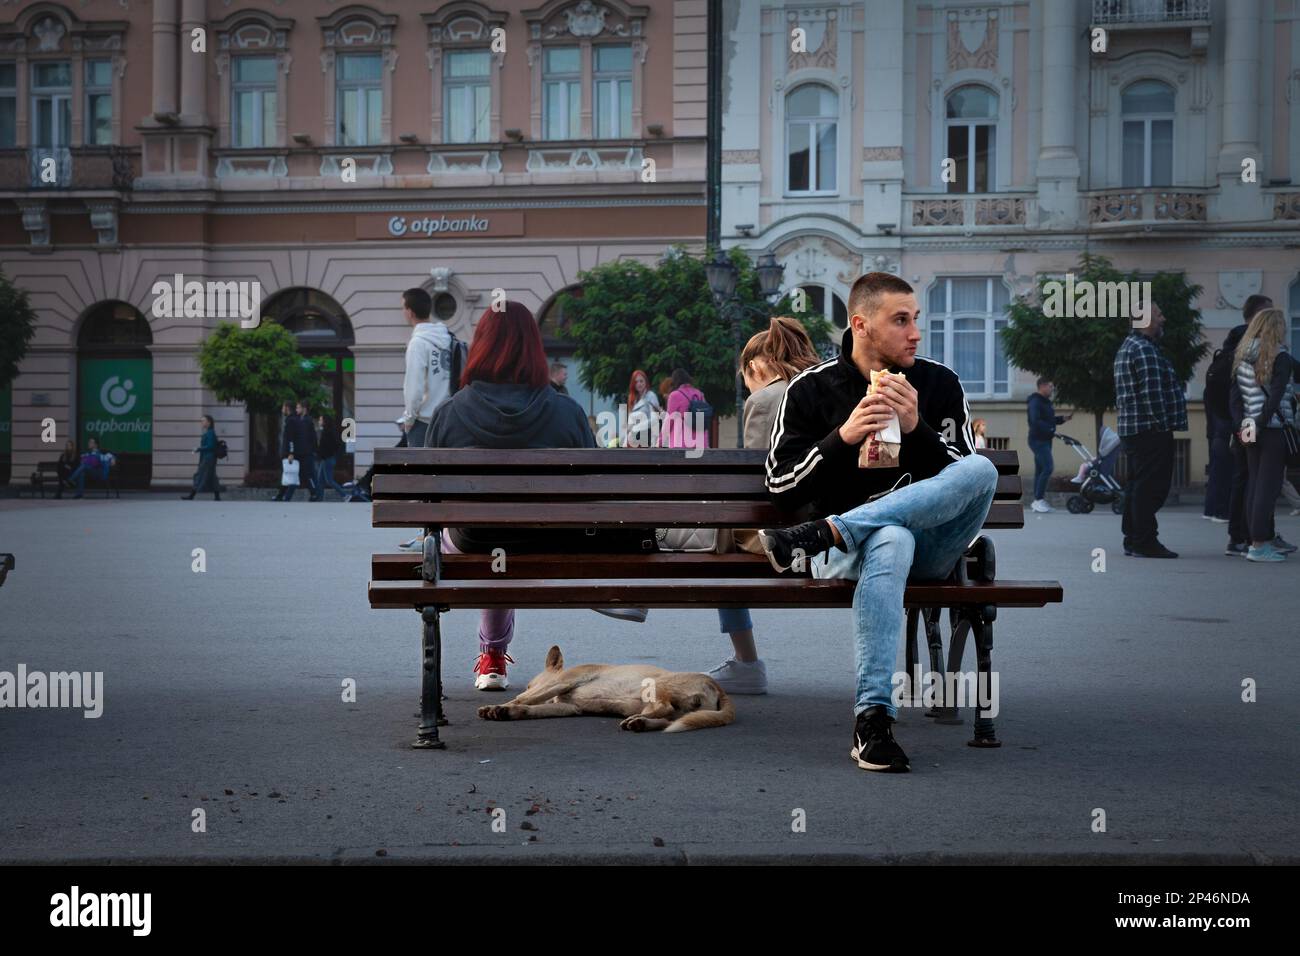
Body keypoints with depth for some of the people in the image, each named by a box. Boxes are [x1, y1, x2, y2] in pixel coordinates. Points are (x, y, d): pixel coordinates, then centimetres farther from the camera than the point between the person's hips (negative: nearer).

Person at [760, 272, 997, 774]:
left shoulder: (940, 383, 10)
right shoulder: (810, 389, 6)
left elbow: (965, 478, 3)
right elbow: (781, 487, 2)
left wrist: (916, 427, -14)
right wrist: (842, 438, -13)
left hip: (929, 546, 2)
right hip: (846, 552, -2)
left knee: (984, 469, -27)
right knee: (891, 538, -41)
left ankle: (825, 533, -32)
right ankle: (872, 718, -46)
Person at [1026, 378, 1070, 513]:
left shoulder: (1045, 402, 18)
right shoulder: (1035, 402, -15)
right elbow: (1036, 422, -25)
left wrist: (1063, 418, 8)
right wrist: (1052, 431, -27)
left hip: (1045, 440, 10)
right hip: (1038, 440, -10)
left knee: (1040, 470, 10)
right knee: (1048, 467, -16)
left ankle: (1037, 501, 13)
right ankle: (1039, 499, -14)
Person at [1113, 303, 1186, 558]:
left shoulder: (1127, 347, 20)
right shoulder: (1144, 350, -14)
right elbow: (1152, 391, -21)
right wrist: (1163, 424, -18)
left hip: (1131, 429, 11)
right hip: (1151, 430, -11)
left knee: (1137, 487, 14)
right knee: (1151, 487, -8)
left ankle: (1132, 541, 18)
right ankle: (1145, 543, -8)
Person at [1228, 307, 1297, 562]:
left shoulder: (1241, 356, 9)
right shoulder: (1281, 358, -9)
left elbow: (1234, 395, 4)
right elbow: (1275, 397, -16)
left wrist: (1241, 424, 0)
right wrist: (1260, 424, -14)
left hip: (1250, 429, 7)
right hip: (1275, 428, -6)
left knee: (1254, 484, 11)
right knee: (1268, 486, -4)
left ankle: (1267, 539, 20)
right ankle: (1258, 545, -5)